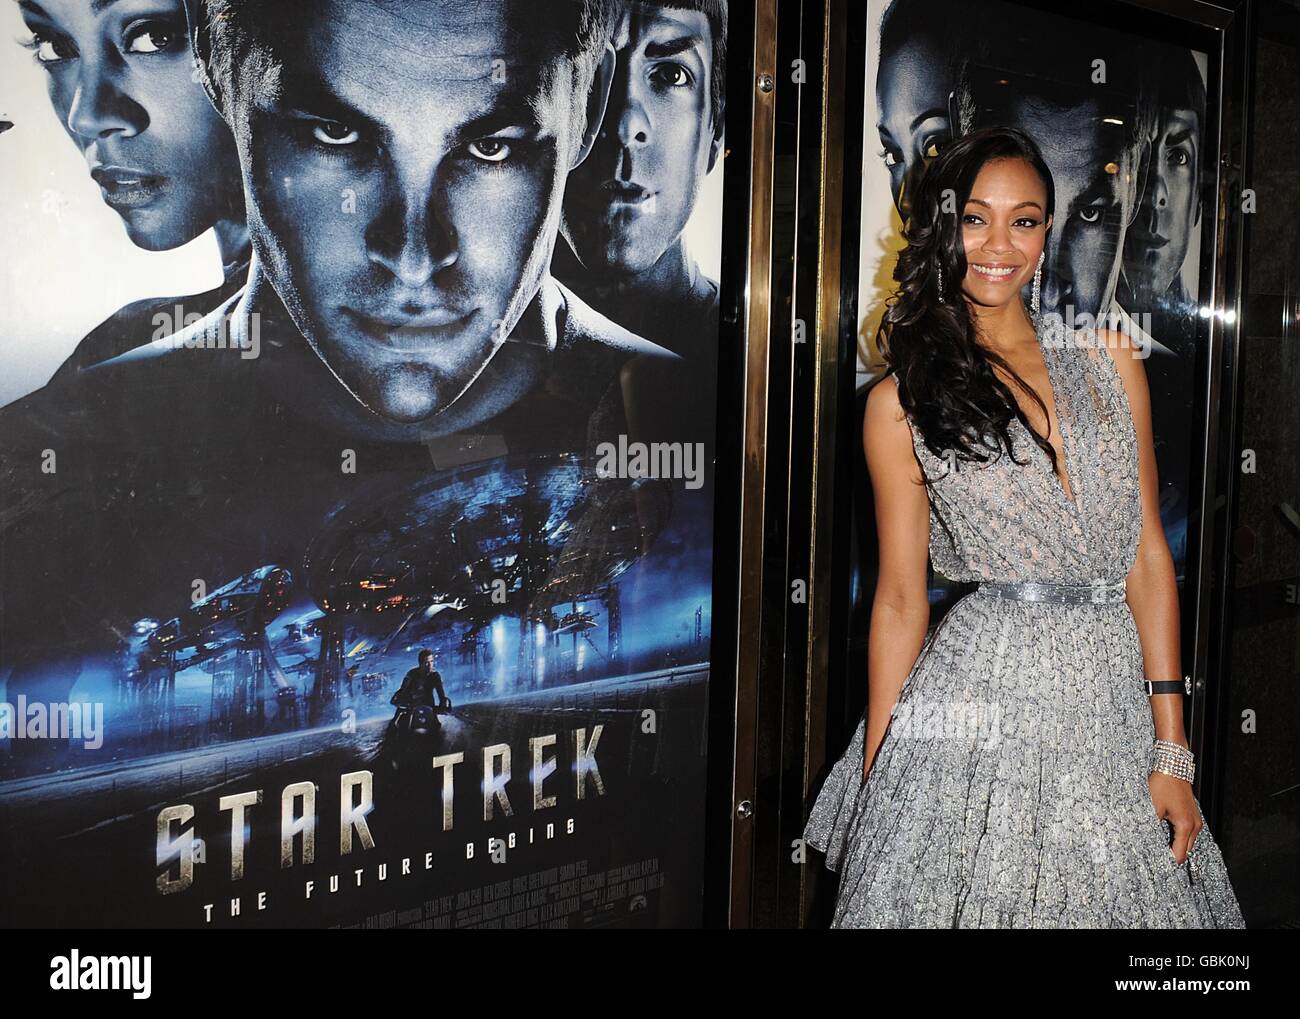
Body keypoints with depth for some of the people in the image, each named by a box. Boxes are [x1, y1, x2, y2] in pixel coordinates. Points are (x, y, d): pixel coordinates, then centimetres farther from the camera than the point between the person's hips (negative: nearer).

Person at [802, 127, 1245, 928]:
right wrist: (877, 781, 2)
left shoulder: (1108, 360, 6)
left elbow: (1148, 554, 5)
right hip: (983, 696, -2)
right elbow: (901, 599, 3)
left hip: (1116, 696, 3)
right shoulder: (903, 403, 0)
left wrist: (1171, 749, 0)